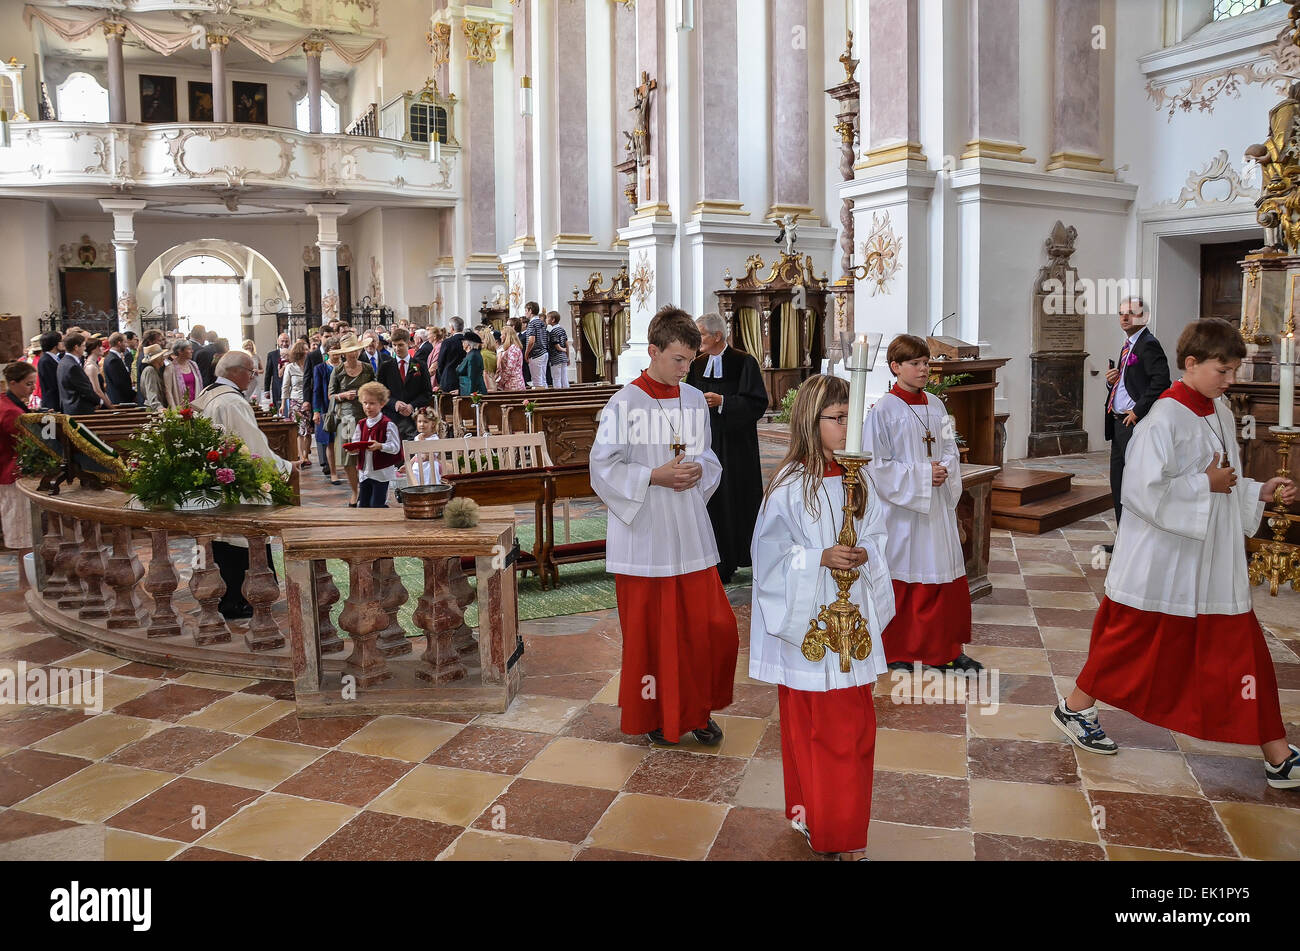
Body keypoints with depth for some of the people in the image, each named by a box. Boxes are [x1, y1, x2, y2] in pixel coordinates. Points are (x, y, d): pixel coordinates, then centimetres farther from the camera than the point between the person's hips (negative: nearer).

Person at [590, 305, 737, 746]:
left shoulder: (694, 399, 7)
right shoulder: (625, 404, -10)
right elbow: (603, 468, -11)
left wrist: (698, 471, -6)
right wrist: (655, 476, -20)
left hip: (691, 533, 5)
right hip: (644, 535, -5)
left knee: (711, 625, 5)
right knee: (649, 630, 6)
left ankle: (698, 708, 26)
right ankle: (654, 713, 26)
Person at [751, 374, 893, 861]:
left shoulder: (858, 478, 1)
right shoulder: (789, 484, -13)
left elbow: (876, 537, 8)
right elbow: (771, 552, -11)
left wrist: (864, 556, -12)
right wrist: (821, 558, -23)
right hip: (806, 616, -5)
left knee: (853, 720, 11)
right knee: (808, 720, 8)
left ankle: (847, 824, 28)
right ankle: (811, 813, 28)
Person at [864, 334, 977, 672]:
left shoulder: (935, 405, 8)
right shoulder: (883, 410, -10)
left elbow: (951, 450, 13)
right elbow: (877, 465, -13)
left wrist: (946, 470, -9)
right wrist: (922, 475, -16)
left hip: (938, 507, 6)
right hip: (901, 508, -6)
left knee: (947, 576, 9)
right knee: (900, 581, 4)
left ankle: (943, 649, 23)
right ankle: (895, 652, 20)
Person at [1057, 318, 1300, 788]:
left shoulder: (1221, 414, 8)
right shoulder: (1164, 419, -18)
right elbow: (1143, 491, -25)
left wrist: (1260, 492, 4)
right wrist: (1204, 484, -19)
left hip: (1215, 564, 7)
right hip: (1163, 564, -7)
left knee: (1242, 650, 8)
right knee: (1133, 641, 7)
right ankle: (1074, 709, 29)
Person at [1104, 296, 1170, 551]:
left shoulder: (1148, 345, -11)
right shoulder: (1127, 346, 19)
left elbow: (1161, 382, -23)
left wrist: (1138, 411, -20)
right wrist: (1111, 381, 4)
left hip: (1136, 423, -10)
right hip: (1119, 423, 10)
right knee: (1118, 482, 13)